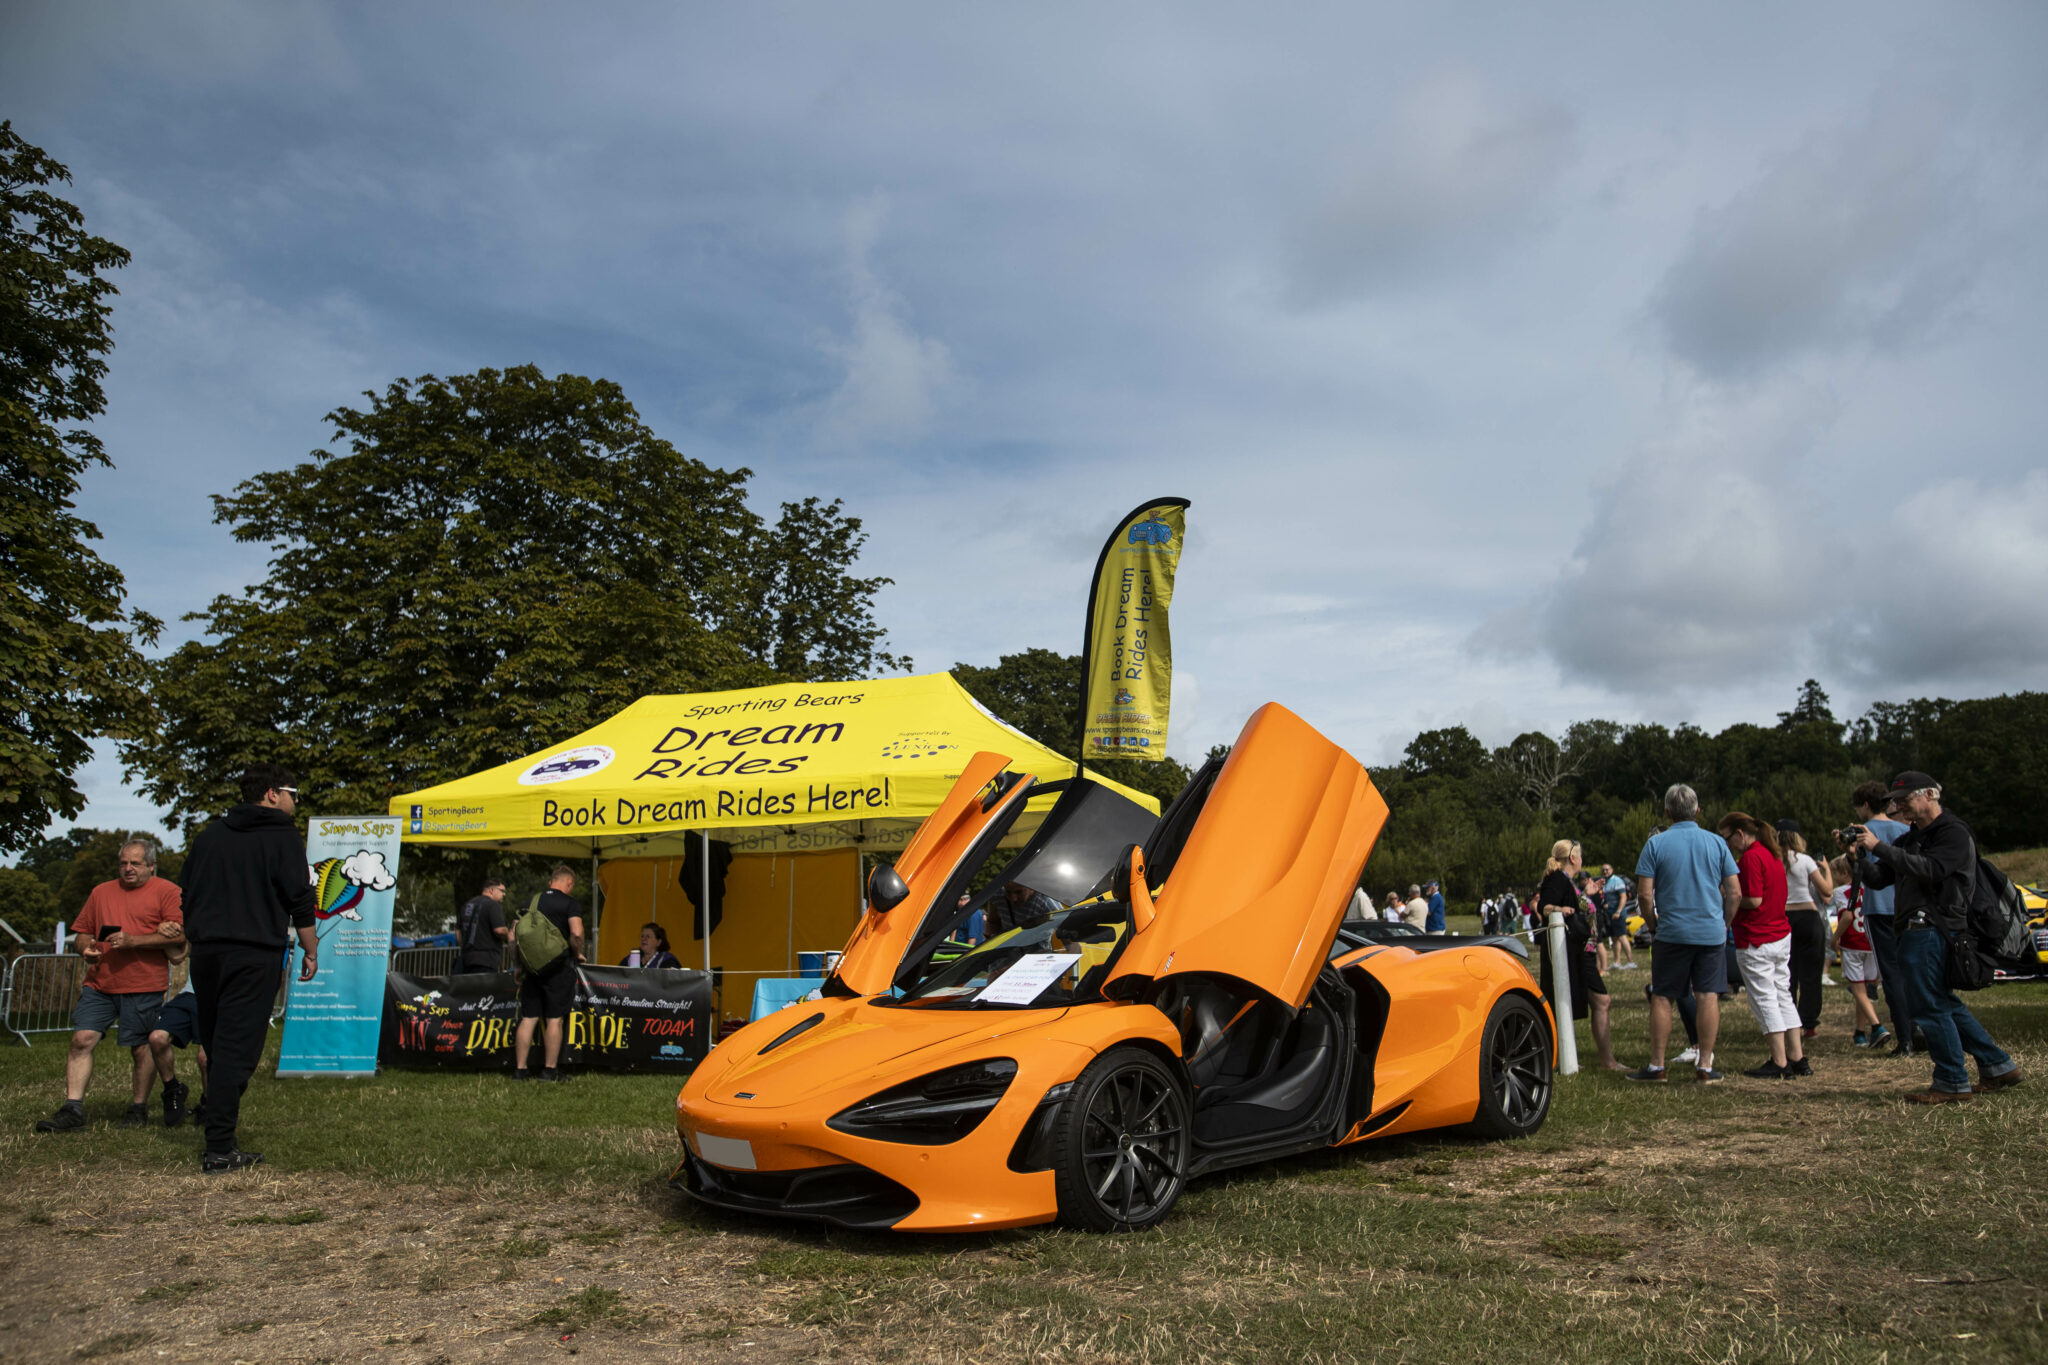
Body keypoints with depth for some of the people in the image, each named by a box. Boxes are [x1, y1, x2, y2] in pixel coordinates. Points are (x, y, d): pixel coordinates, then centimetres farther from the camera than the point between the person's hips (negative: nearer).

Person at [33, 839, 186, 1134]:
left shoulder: (167, 892, 0)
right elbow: (83, 932, 23)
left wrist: (132, 941, -16)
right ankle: (72, 1109, 0)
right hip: (99, 984, 5)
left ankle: (138, 1107, 14)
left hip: (143, 987, -5)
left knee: (141, 1048, 1)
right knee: (81, 1039, -5)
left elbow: (179, 936, -9)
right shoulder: (101, 893, 18)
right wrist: (86, 948, 0)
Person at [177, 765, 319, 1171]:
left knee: (214, 1046, 17)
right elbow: (299, 899, -7)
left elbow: (188, 896, 20)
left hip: (205, 952, 6)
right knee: (237, 1049, -6)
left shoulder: (210, 834, 16)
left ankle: (220, 1117, 25)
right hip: (254, 955, -6)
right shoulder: (282, 836, -2)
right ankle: (220, 1150, -8)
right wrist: (311, 952, 0)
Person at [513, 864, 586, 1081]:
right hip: (558, 966, -5)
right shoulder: (570, 903, -3)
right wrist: (577, 954, 1)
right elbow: (576, 933, -17)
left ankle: (520, 1069, 9)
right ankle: (550, 1070, 3)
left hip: (531, 966, 5)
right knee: (554, 1019, 0)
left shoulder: (531, 901, 12)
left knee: (528, 1018, 8)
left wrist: (518, 964, 20)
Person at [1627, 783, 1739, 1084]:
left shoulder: (1656, 843, -4)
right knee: (1708, 997, 4)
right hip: (1711, 932, 2)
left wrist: (1653, 923, 7)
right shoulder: (1716, 843, 3)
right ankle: (1705, 1066, 7)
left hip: (1672, 932, -2)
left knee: (1662, 999, 5)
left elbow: (1644, 894, -8)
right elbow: (1735, 893, 3)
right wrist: (1724, 924, 15)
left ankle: (1656, 1065, 9)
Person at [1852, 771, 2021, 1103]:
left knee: (1931, 1007, -7)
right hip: (1916, 932, 9)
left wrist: (1879, 848, -23)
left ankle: (1953, 1083, 0)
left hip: (1933, 929, -9)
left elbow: (1931, 869, -21)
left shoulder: (1954, 833, -5)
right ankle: (1998, 1067, 24)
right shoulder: (1910, 838, 21)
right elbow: (1879, 879, 16)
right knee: (1945, 1005, 15)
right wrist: (1858, 856, -2)